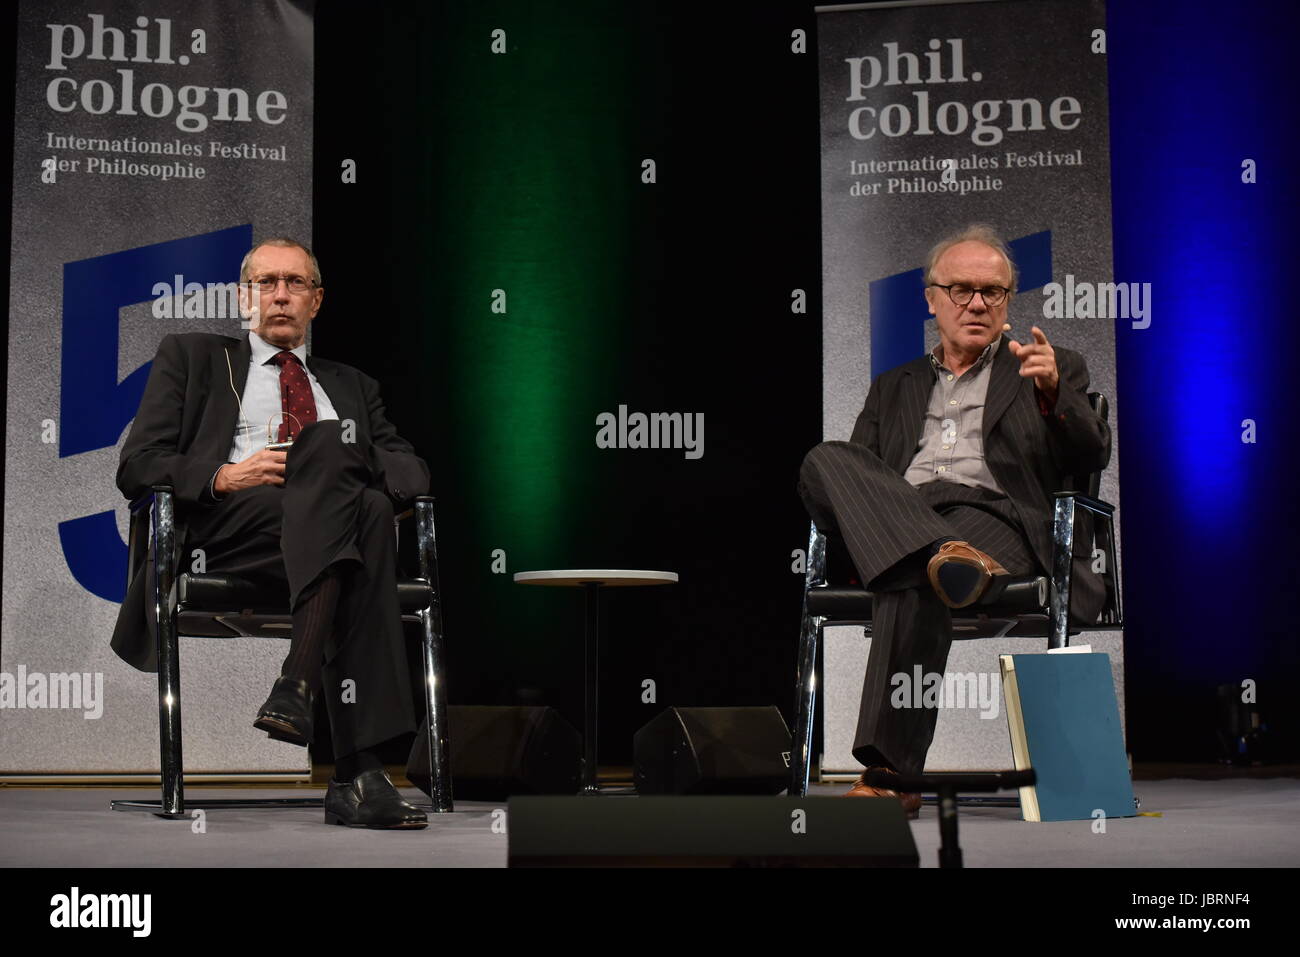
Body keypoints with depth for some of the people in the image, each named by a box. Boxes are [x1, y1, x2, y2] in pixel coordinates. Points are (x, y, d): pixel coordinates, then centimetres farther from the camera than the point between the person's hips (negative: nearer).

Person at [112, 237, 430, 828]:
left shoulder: (351, 386, 33)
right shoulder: (192, 356, 24)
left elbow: (410, 468, 19)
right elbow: (136, 468, 12)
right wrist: (224, 477, -7)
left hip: (332, 531, 3)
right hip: (225, 528, -2)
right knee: (331, 440, -34)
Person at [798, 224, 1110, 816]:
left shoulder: (1053, 370, 24)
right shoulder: (894, 388, 33)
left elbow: (1093, 457, 8)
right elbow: (857, 471, 24)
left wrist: (1053, 394, -12)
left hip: (997, 517, -3)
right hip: (898, 520, 4)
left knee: (913, 584, -39)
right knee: (825, 460, -29)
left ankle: (890, 774, -46)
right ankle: (958, 564, -49)